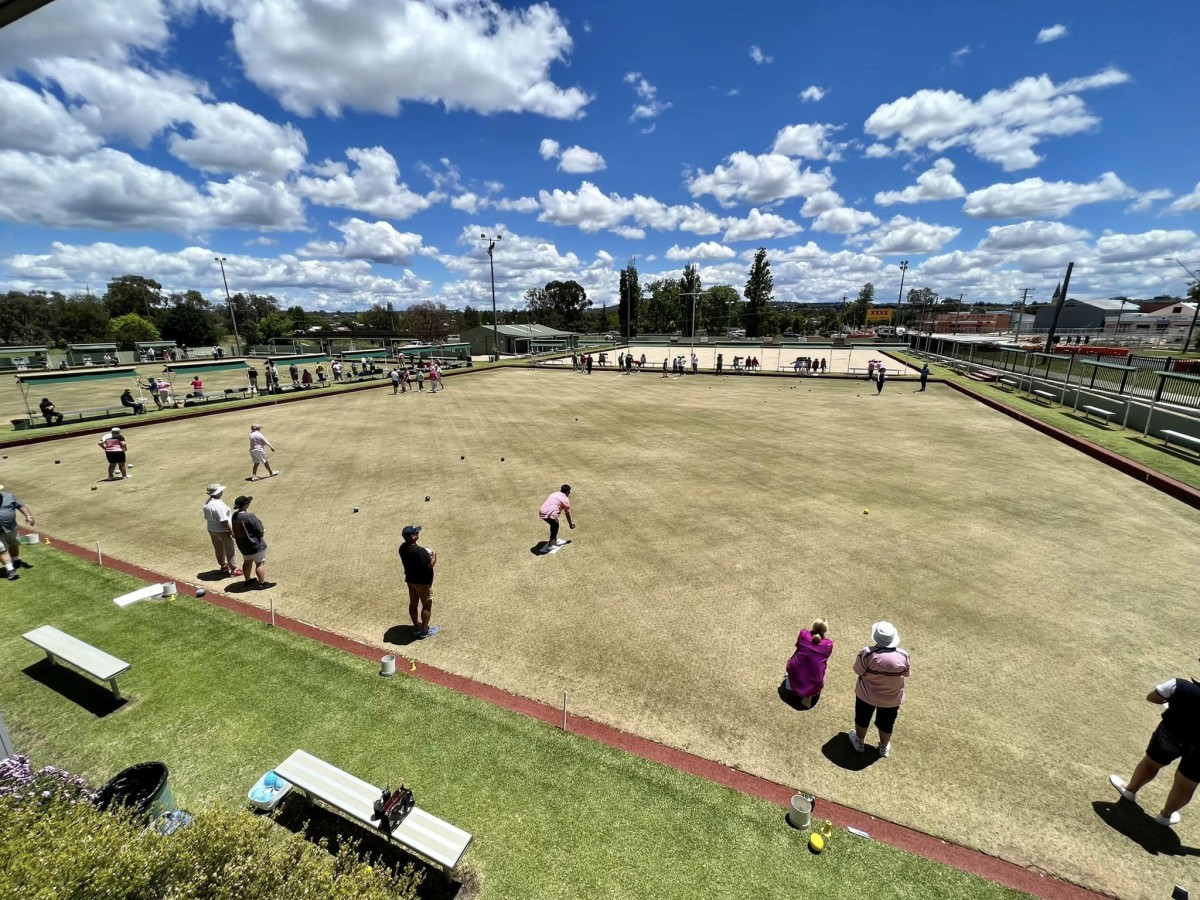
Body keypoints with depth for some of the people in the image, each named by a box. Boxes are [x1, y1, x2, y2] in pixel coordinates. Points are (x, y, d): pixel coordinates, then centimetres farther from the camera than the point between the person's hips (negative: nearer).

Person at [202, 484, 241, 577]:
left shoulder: (207, 503, 0)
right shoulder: (218, 504, -29)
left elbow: (206, 517, 11)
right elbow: (224, 521, -28)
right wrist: (232, 531, -19)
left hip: (212, 530, 9)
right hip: (222, 531, -9)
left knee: (219, 549, 22)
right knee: (231, 550, 6)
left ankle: (223, 567, 38)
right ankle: (233, 570, 14)